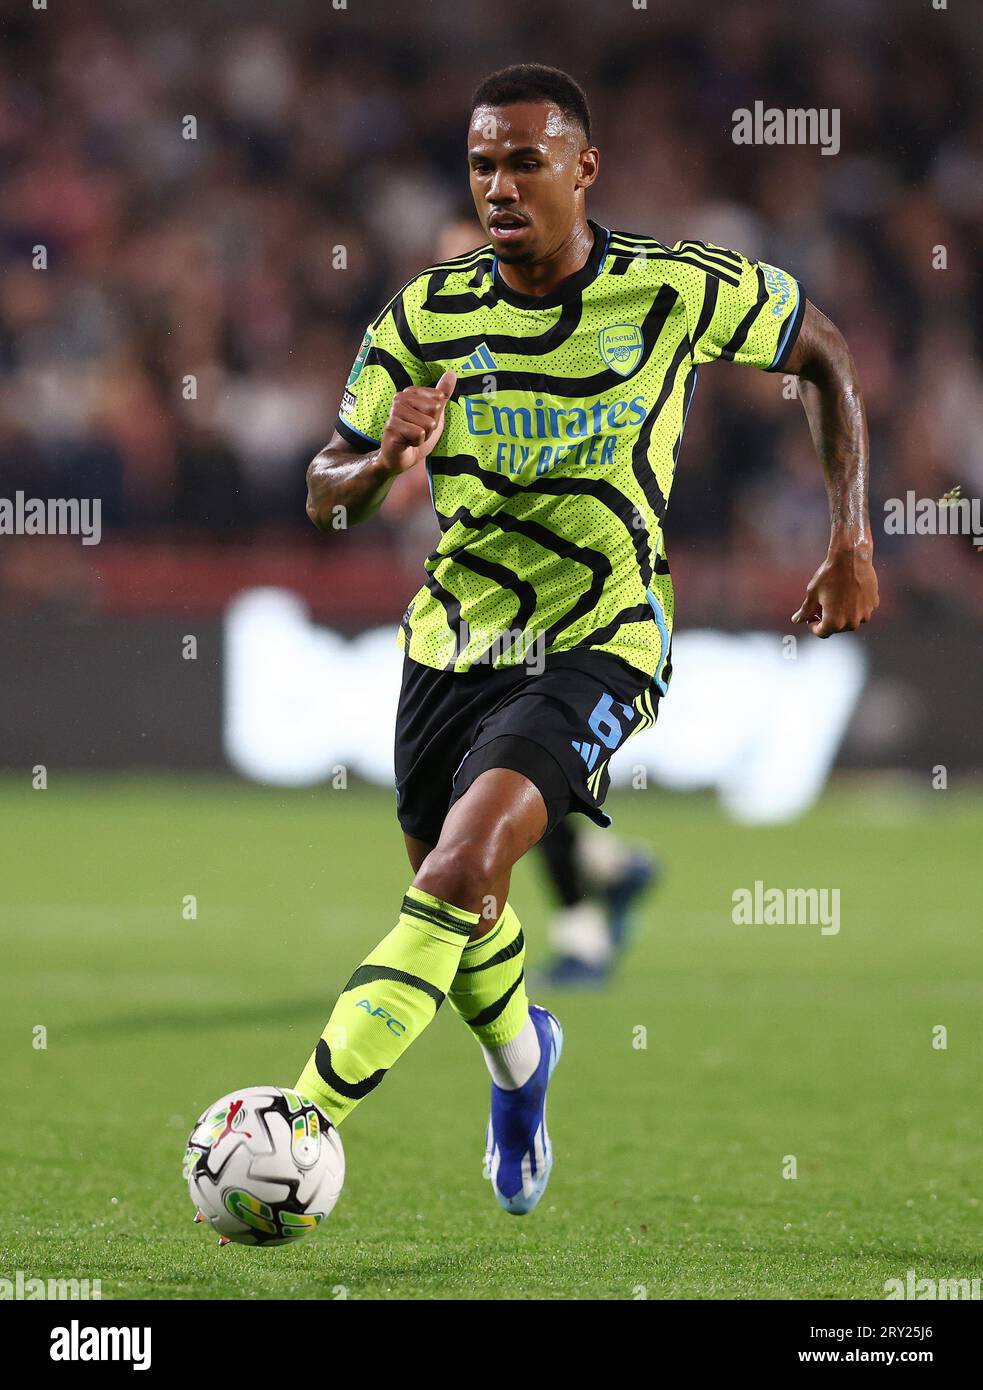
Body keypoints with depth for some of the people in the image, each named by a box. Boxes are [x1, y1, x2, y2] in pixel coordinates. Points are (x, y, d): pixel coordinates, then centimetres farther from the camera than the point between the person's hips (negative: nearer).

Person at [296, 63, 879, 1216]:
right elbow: (324, 498, 1)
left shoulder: (681, 291, -10)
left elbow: (822, 354, 8)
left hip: (597, 648, -4)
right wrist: (388, 457, -23)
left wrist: (852, 538, 2)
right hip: (451, 639, 4)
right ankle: (520, 1060, 53)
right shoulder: (424, 317, -5)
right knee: (453, 896, 18)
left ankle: (307, 1125, -31)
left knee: (462, 867, -26)